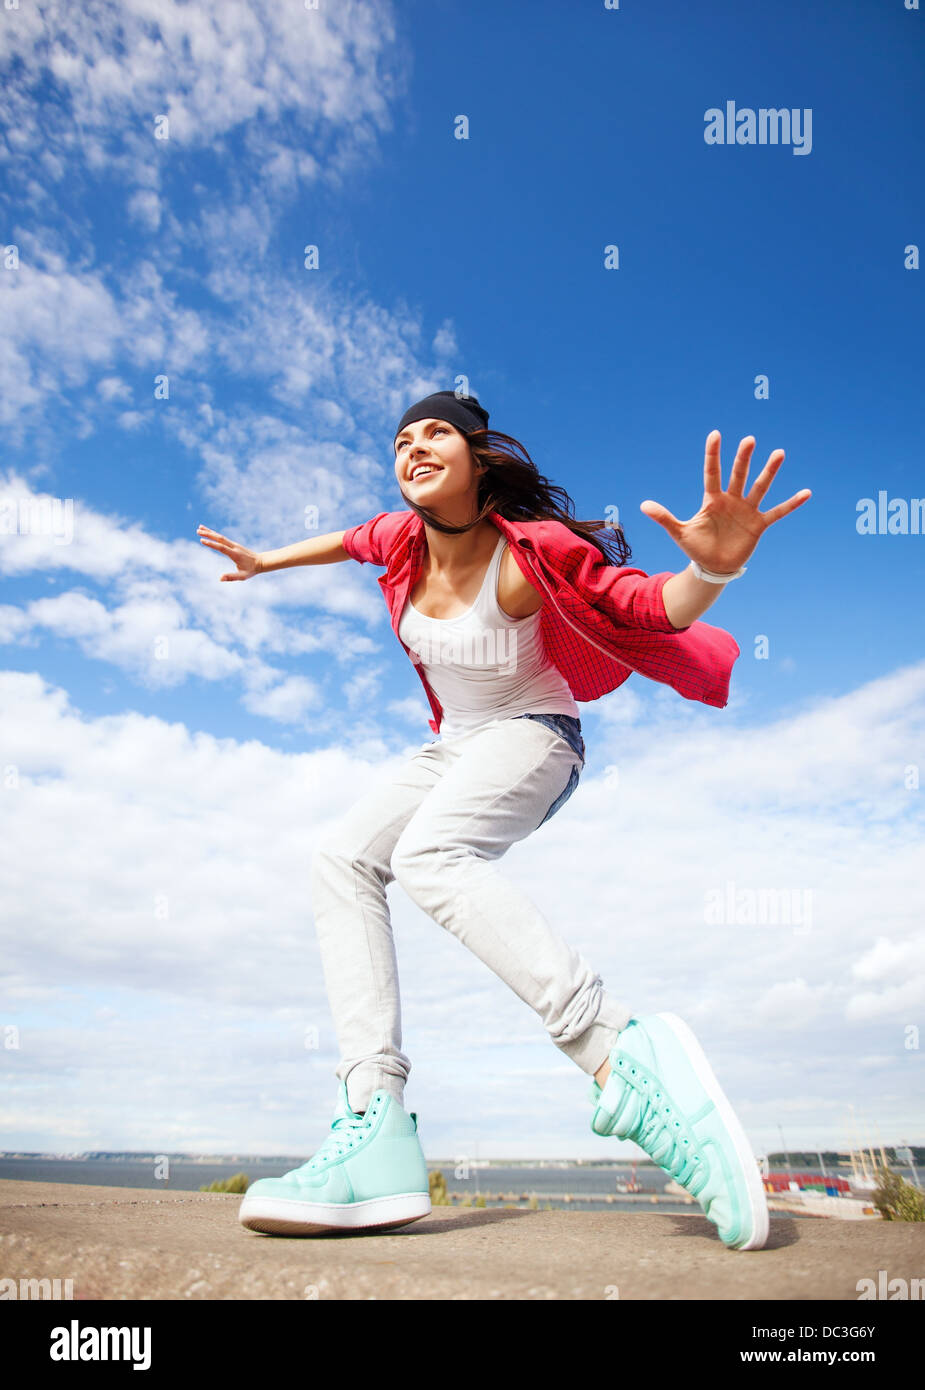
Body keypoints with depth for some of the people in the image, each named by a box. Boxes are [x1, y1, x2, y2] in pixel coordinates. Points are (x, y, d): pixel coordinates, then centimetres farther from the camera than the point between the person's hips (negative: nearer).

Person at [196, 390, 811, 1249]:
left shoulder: (529, 555, -21)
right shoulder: (404, 540, -3)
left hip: (534, 736, -7)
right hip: (454, 747, 7)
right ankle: (374, 1129, -27)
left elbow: (653, 610, -26)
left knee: (426, 852, -36)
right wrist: (264, 561, 33)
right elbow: (349, 540, 20)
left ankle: (622, 1055, -40)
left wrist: (711, 568, -48)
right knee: (341, 858, -16)